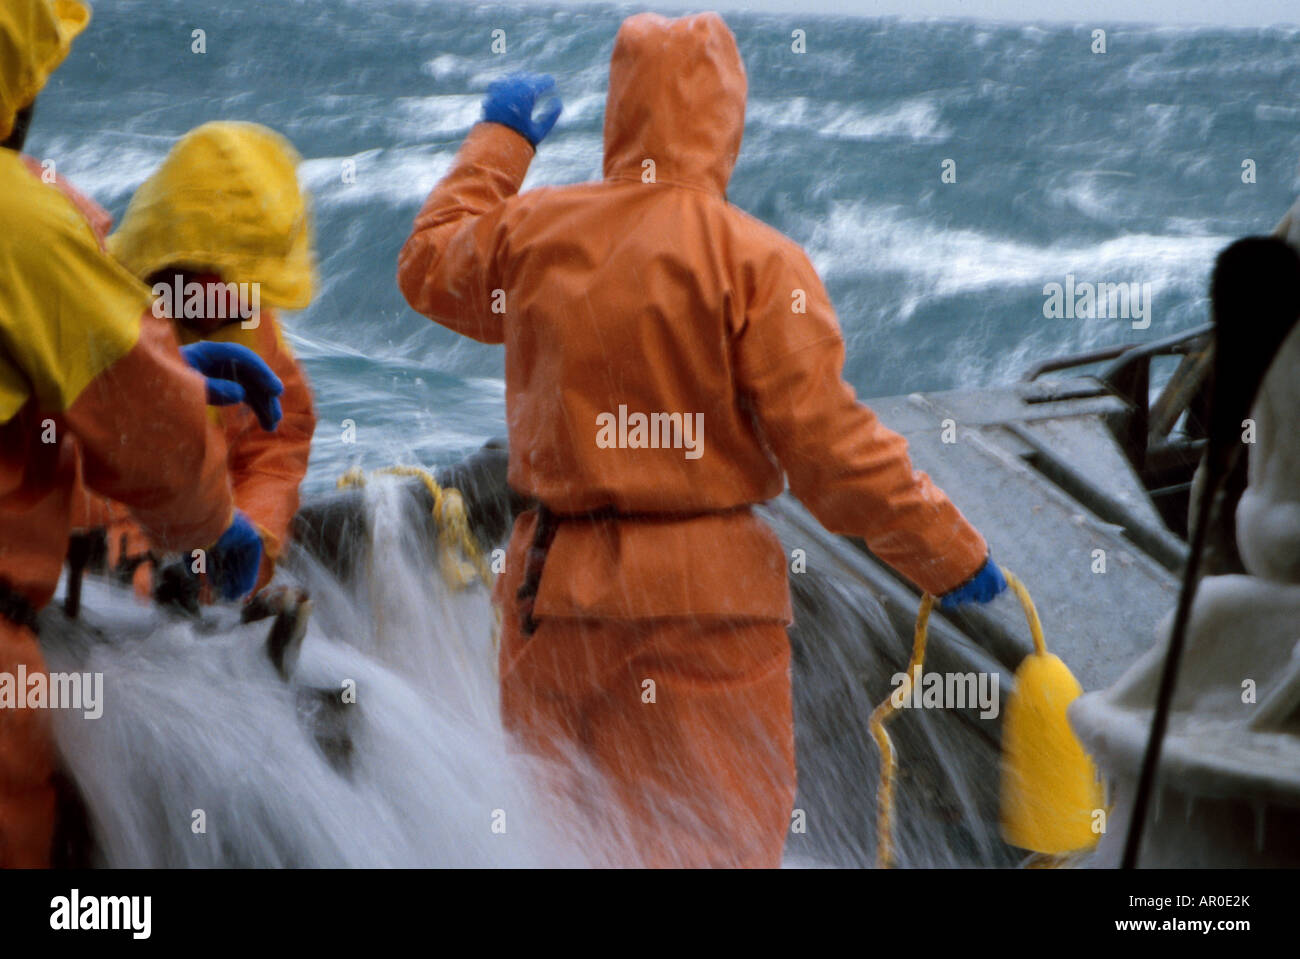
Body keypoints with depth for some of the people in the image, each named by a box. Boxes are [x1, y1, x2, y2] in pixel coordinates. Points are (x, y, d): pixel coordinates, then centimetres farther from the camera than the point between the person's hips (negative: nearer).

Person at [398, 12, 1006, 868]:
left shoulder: (531, 230, 2)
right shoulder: (757, 260, -12)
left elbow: (431, 265, 25)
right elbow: (827, 444, -14)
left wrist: (500, 140, 39)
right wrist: (953, 556, -3)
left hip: (554, 582, 5)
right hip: (704, 592, -4)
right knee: (712, 842, 4)